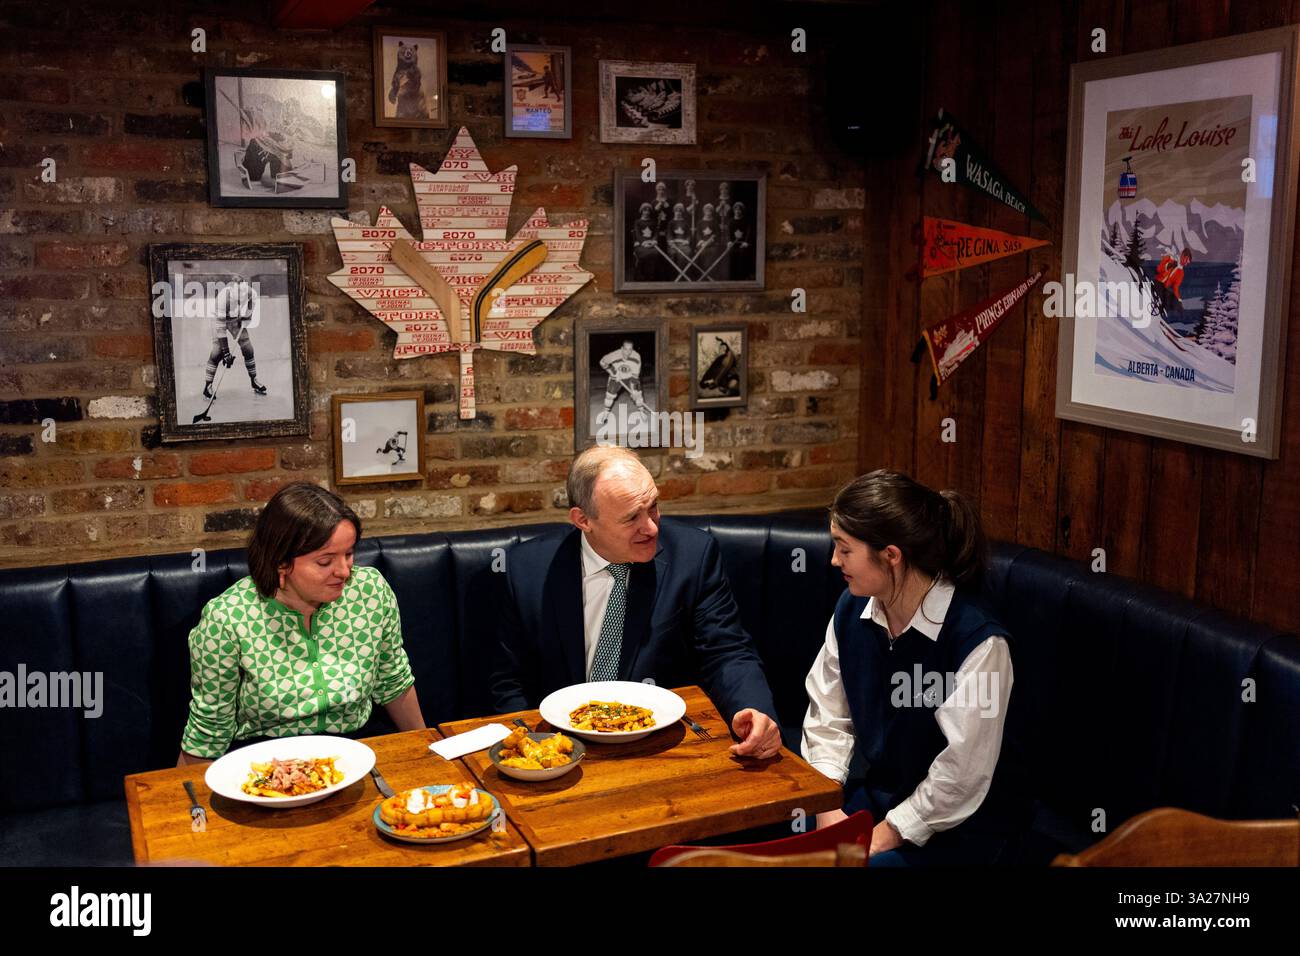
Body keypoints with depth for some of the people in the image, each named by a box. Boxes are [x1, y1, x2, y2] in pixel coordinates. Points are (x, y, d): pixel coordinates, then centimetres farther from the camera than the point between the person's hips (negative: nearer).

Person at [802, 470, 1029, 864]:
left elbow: (962, 775, -21)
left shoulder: (978, 640, -25)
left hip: (965, 821, -5)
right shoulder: (853, 609, -5)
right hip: (880, 794, 5)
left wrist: (886, 836, -16)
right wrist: (828, 806, -8)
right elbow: (828, 716, 2)